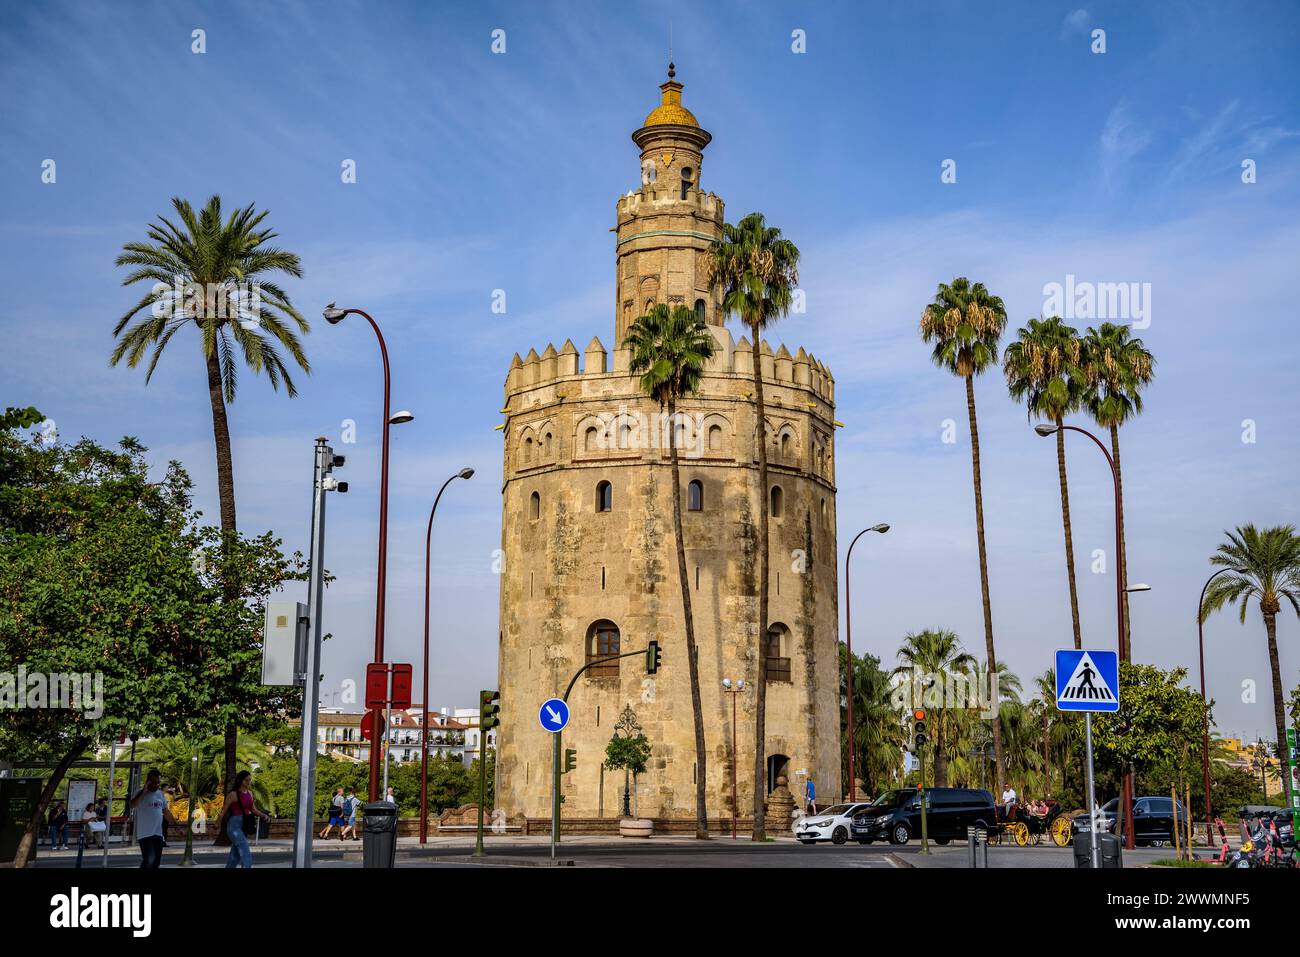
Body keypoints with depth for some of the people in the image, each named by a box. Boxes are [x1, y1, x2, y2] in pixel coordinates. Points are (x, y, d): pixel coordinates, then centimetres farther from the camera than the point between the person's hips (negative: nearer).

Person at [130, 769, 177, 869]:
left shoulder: (161, 794, 11)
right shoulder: (141, 794, -9)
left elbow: (166, 812, 19)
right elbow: (132, 805, -29)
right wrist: (144, 791, -27)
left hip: (158, 833, 6)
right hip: (145, 834, -6)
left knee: (156, 861, 9)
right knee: (149, 860, -16)